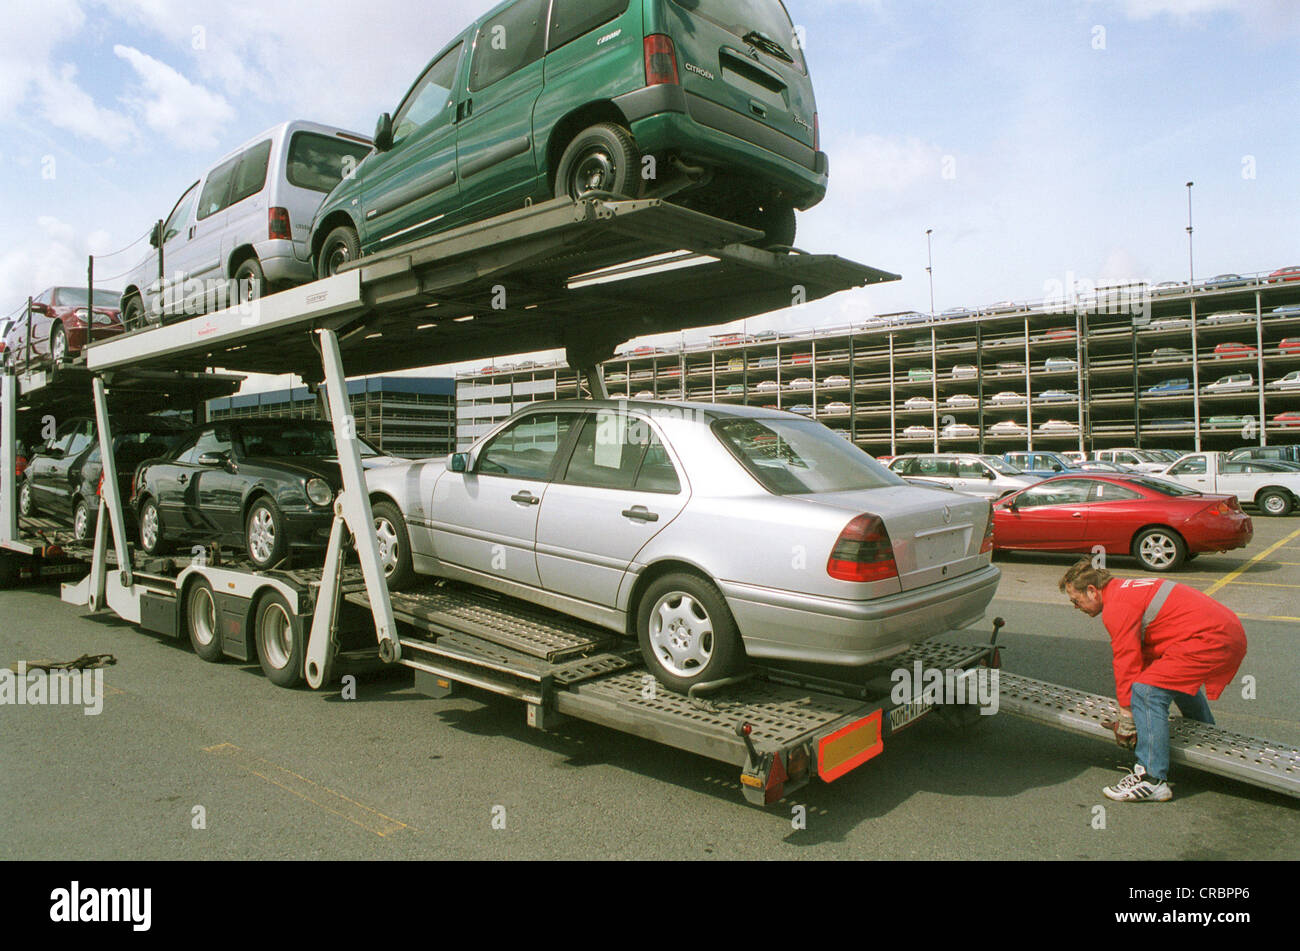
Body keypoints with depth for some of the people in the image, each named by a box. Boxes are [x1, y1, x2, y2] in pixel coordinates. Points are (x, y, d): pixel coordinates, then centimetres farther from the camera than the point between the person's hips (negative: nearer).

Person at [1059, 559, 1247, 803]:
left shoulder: (1116, 606, -12)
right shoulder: (1125, 589, 19)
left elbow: (1127, 663, -13)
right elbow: (1145, 655, 26)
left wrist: (1126, 722, -5)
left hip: (1209, 640, -12)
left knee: (1147, 692, -18)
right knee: (1179, 681, 34)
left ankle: (1152, 780, -16)